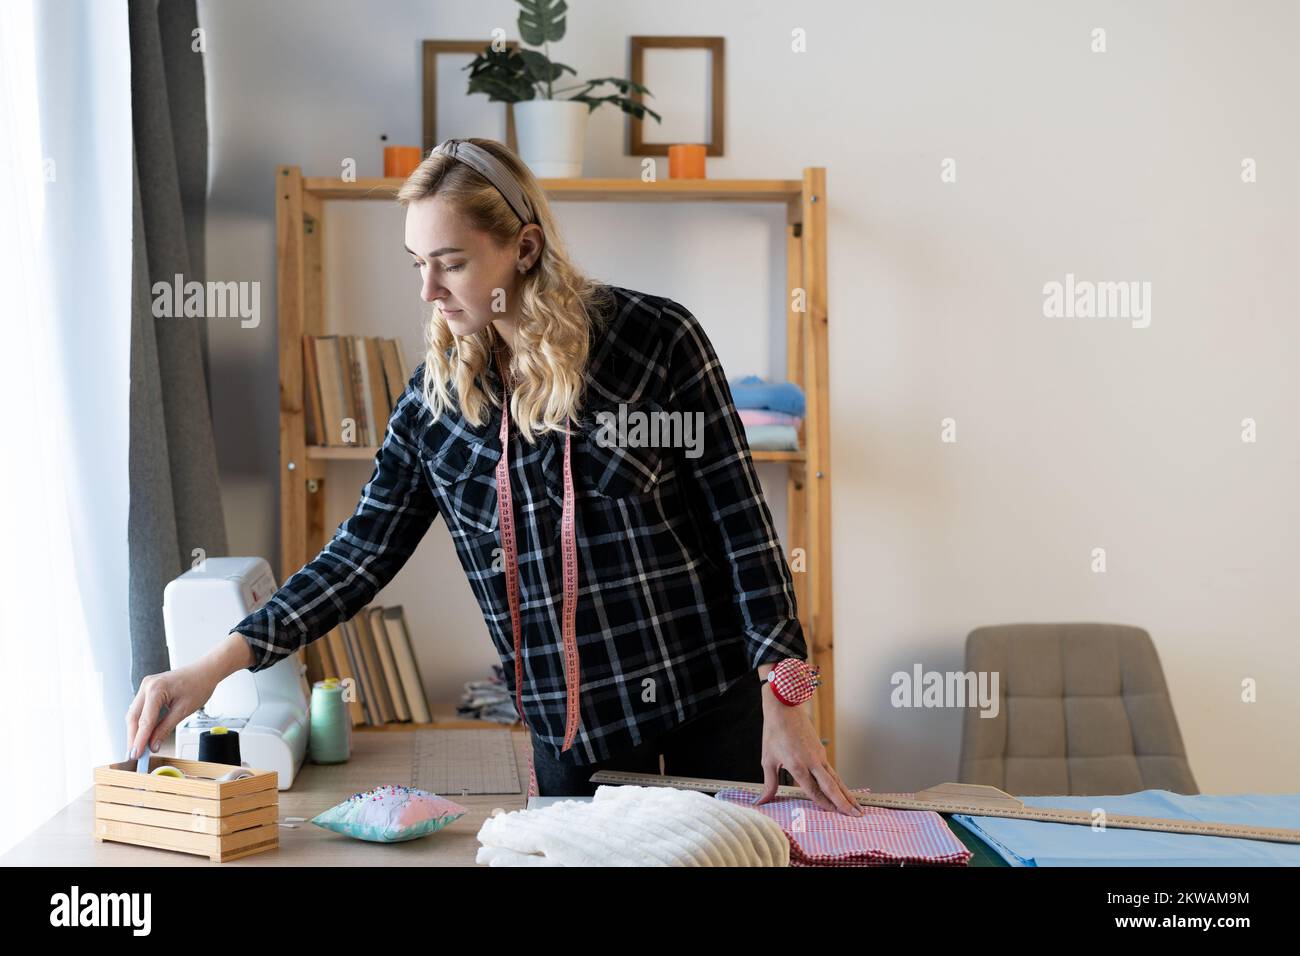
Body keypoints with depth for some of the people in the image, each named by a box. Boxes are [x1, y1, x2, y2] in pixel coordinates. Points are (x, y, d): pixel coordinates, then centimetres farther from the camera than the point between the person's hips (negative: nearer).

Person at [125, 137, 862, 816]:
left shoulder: (655, 339, -9)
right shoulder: (438, 388, 3)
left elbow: (743, 524, -7)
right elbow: (366, 549, 3)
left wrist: (784, 704, -11)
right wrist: (214, 667, -6)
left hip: (713, 709, -3)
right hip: (571, 738, 3)